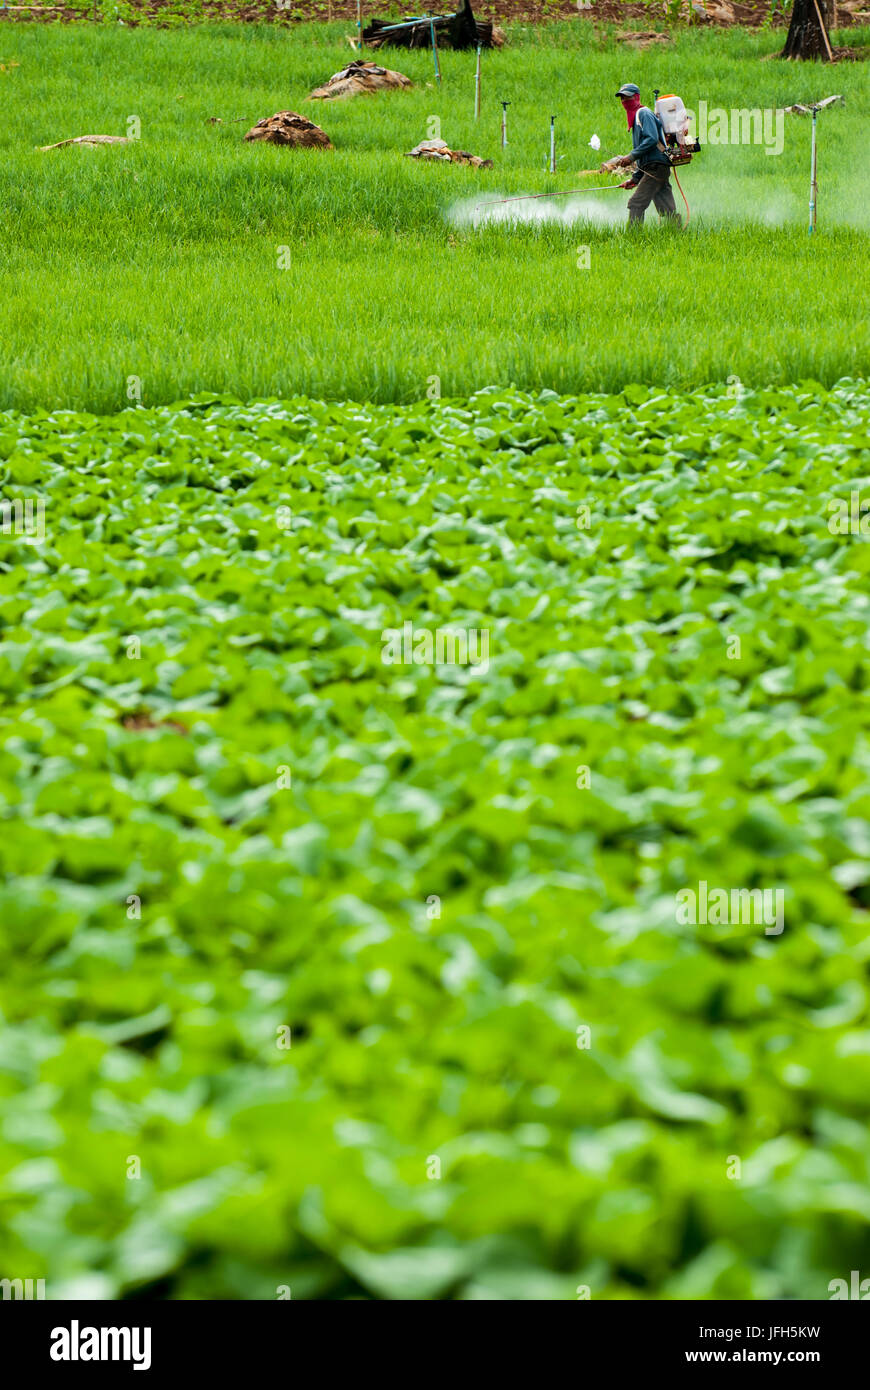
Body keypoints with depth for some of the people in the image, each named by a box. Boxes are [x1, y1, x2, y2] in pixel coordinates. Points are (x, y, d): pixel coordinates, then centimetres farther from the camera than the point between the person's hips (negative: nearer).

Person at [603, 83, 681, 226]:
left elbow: (652, 139, -20)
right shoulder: (636, 118, 27)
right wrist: (636, 178, 21)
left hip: (656, 167, -10)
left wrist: (632, 156, -19)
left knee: (636, 203, -13)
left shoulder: (644, 113, -3)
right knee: (667, 210, 5)